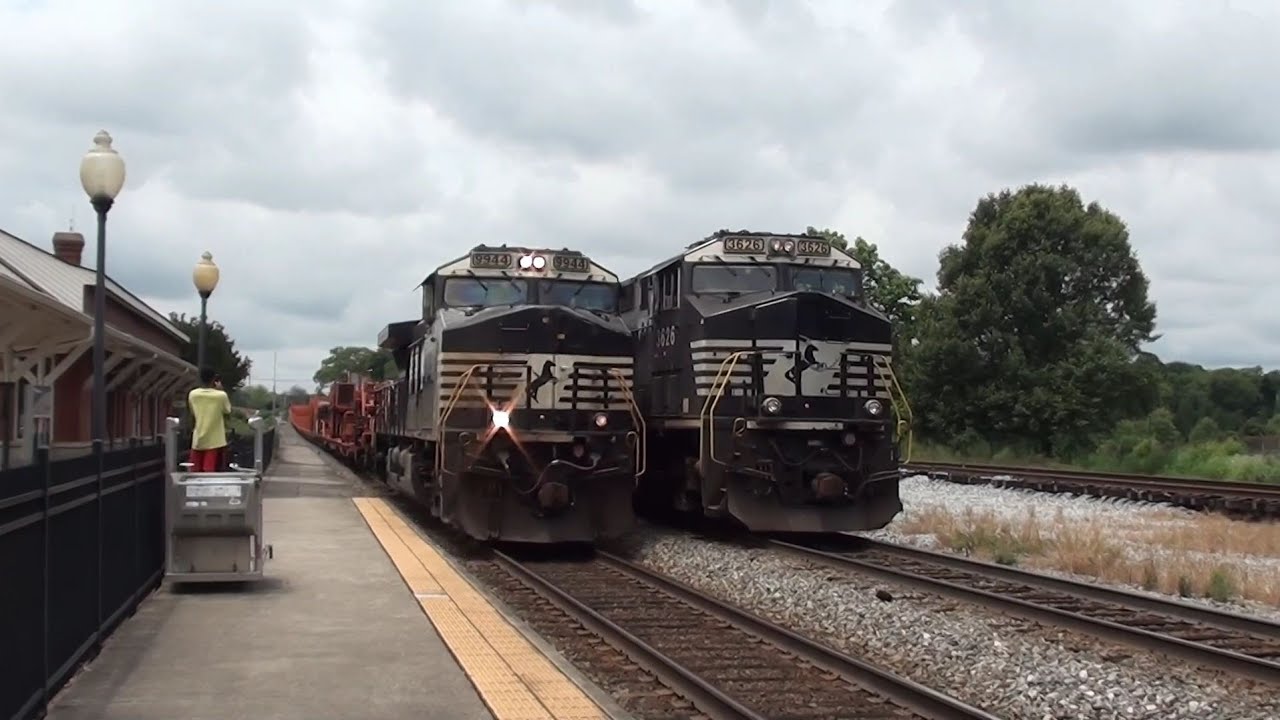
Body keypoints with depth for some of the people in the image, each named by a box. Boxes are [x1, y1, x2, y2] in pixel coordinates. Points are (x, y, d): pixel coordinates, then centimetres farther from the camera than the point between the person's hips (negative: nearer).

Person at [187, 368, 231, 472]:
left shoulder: (193, 394, -2)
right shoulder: (221, 395, -12)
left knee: (195, 474, 9)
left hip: (198, 441, 3)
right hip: (215, 442, -3)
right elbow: (227, 412, 6)